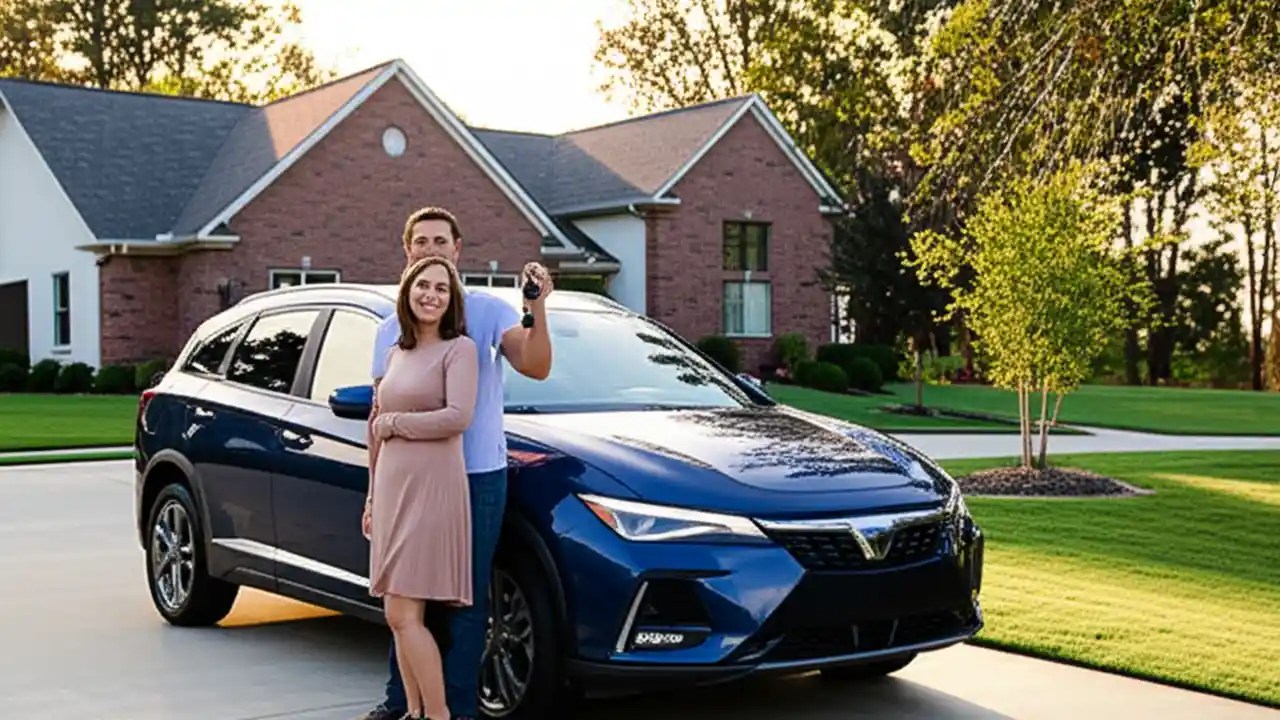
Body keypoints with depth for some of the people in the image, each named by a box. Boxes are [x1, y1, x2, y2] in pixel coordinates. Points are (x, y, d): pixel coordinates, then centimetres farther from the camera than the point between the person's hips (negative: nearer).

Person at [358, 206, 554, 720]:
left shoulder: (488, 312, 1)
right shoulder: (391, 329, 13)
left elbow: (536, 367, -13)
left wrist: (537, 309, -29)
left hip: (477, 476, -4)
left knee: (467, 598, 1)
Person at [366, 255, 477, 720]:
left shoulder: (459, 349, -4)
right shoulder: (396, 353, 16)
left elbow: (458, 417, -19)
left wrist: (392, 423, -9)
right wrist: (373, 497, 20)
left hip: (432, 489, -7)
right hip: (393, 489, 7)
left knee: (403, 615, -11)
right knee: (399, 616, 7)